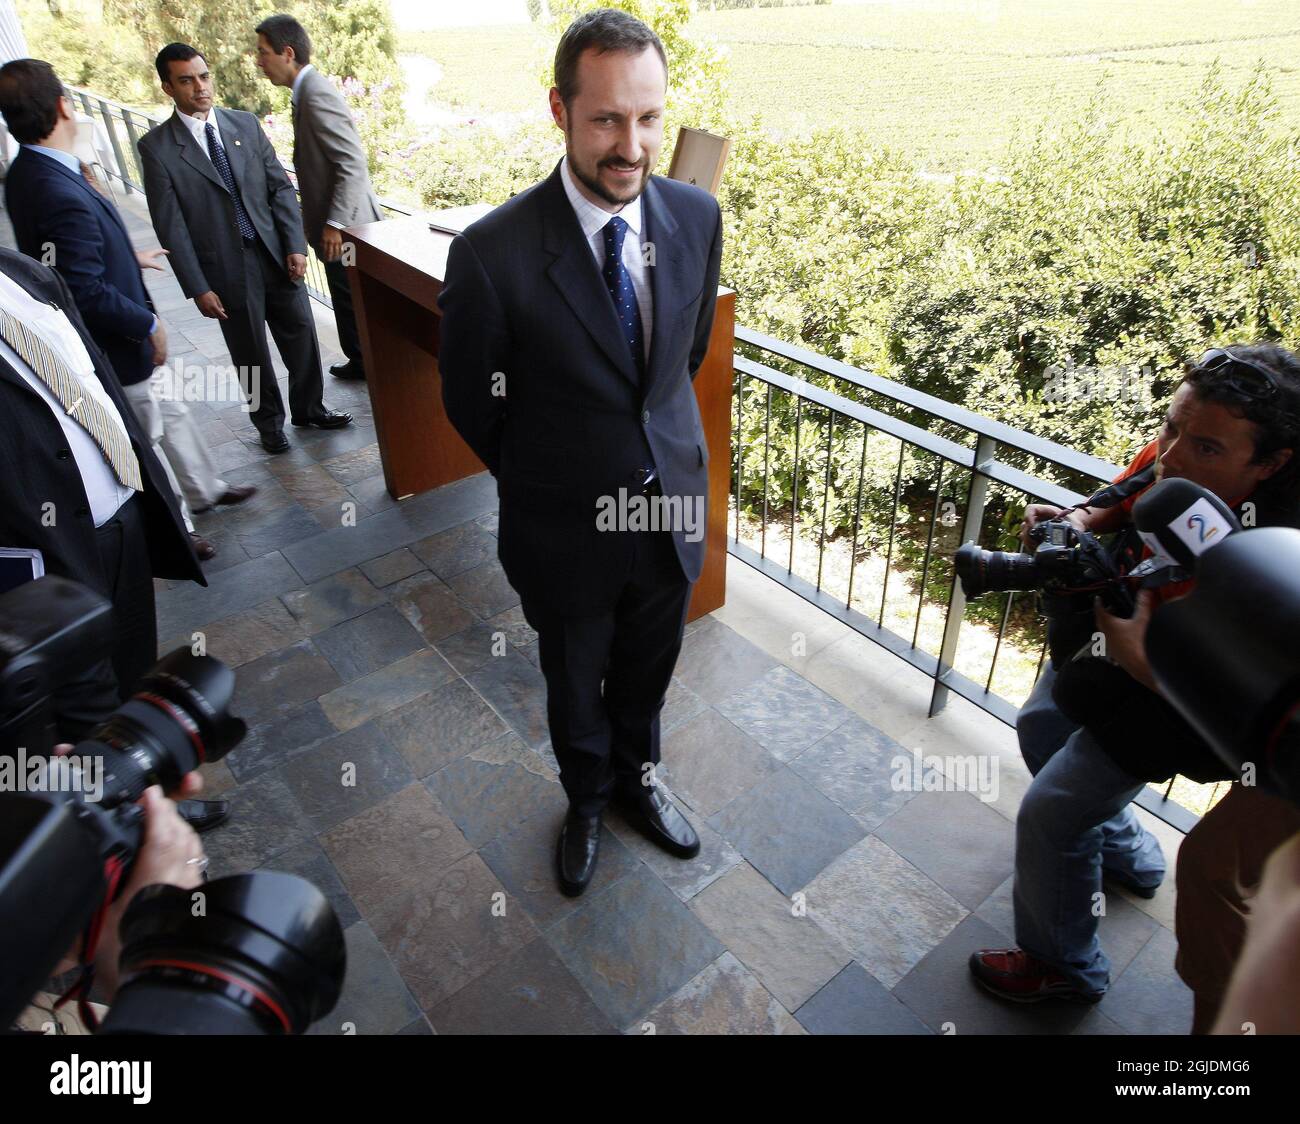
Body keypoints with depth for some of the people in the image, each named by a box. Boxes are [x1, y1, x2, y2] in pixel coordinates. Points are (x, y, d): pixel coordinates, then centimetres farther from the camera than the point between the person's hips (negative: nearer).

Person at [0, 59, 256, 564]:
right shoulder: (62, 196, -32)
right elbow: (87, 293, -31)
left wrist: (130, 257, 24)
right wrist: (148, 324, -17)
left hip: (119, 339, 9)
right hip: (115, 351, -9)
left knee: (169, 410, 25)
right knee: (149, 444, 9)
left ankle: (203, 489, 45)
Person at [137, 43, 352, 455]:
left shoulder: (245, 124, 4)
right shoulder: (156, 147, -6)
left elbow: (281, 187, 5)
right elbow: (170, 226, -8)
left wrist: (296, 246, -6)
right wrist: (198, 287, -12)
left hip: (275, 253, 3)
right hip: (227, 267, -3)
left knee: (301, 334, 11)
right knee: (251, 354, 8)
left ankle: (308, 408, 32)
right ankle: (269, 422, 28)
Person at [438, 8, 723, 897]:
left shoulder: (697, 216, -9)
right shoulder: (493, 254, -23)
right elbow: (473, 405, -9)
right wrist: (542, 480, 4)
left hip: (671, 505, 4)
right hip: (566, 526, -3)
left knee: (648, 672, 25)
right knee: (575, 684, 22)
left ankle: (637, 775, 55)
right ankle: (587, 800, 52)